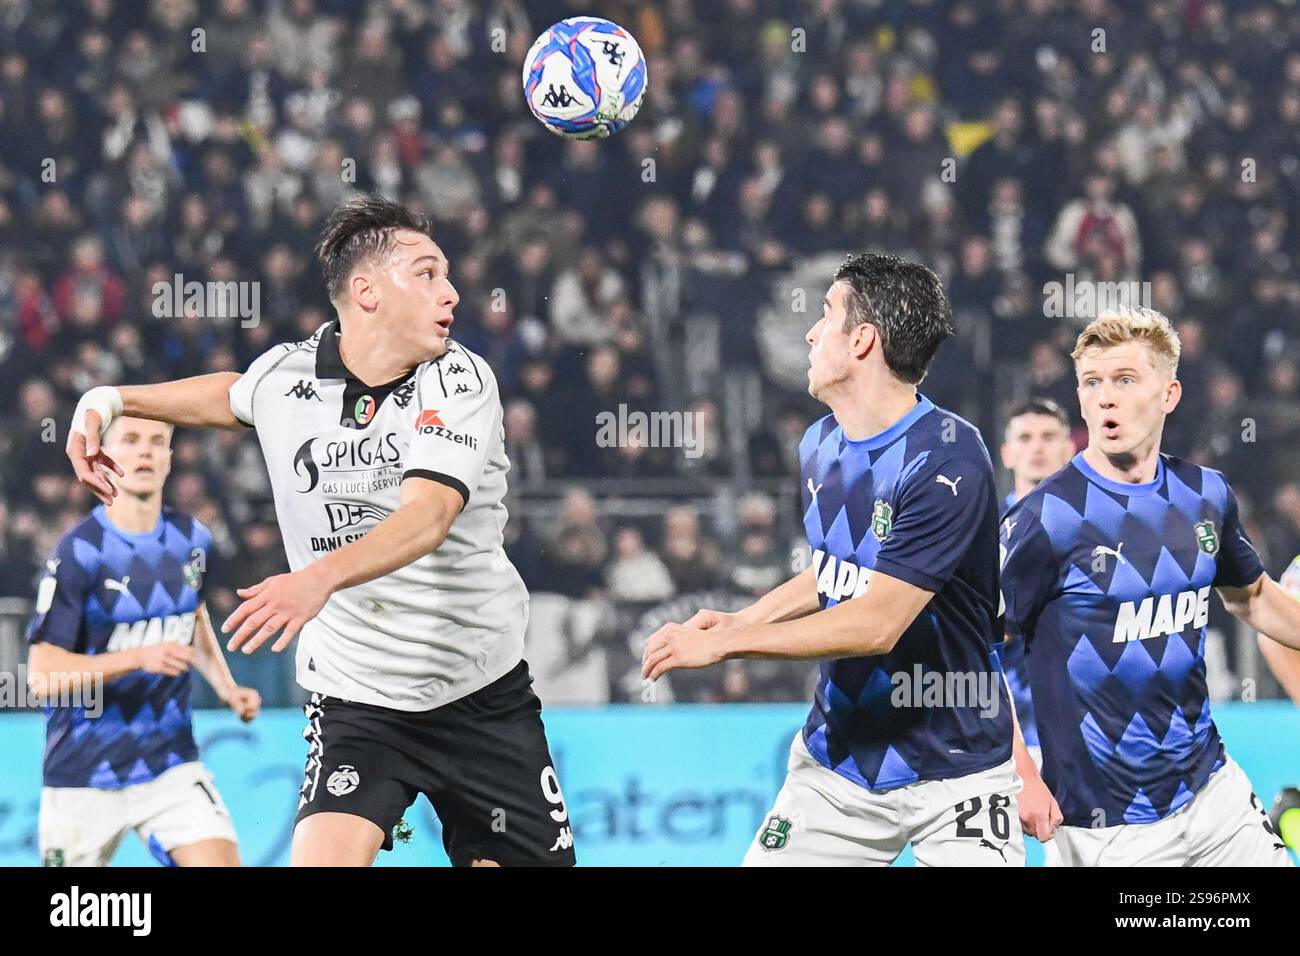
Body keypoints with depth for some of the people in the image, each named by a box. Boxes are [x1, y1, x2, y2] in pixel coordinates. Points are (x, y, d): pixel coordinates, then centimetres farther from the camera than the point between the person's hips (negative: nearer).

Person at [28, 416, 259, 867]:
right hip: (83, 776, -4)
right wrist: (140, 658, -28)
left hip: (172, 766, 4)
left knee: (220, 861, -16)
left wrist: (227, 687, 10)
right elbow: (42, 675, -18)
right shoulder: (79, 552, -14)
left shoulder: (192, 540, 3)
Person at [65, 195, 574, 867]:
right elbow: (230, 395, 25)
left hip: (484, 692, 0)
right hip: (355, 700, 0)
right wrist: (110, 400, 14)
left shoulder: (461, 382, -12)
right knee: (324, 858, -22)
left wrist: (321, 577, -45)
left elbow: (427, 518, -28)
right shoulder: (283, 375, -3)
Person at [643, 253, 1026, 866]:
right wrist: (740, 621, 7)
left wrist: (722, 644, -20)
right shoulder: (820, 446, 5)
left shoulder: (947, 460, -21)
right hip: (837, 762, 6)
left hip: (955, 776, -6)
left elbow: (876, 625, -25)